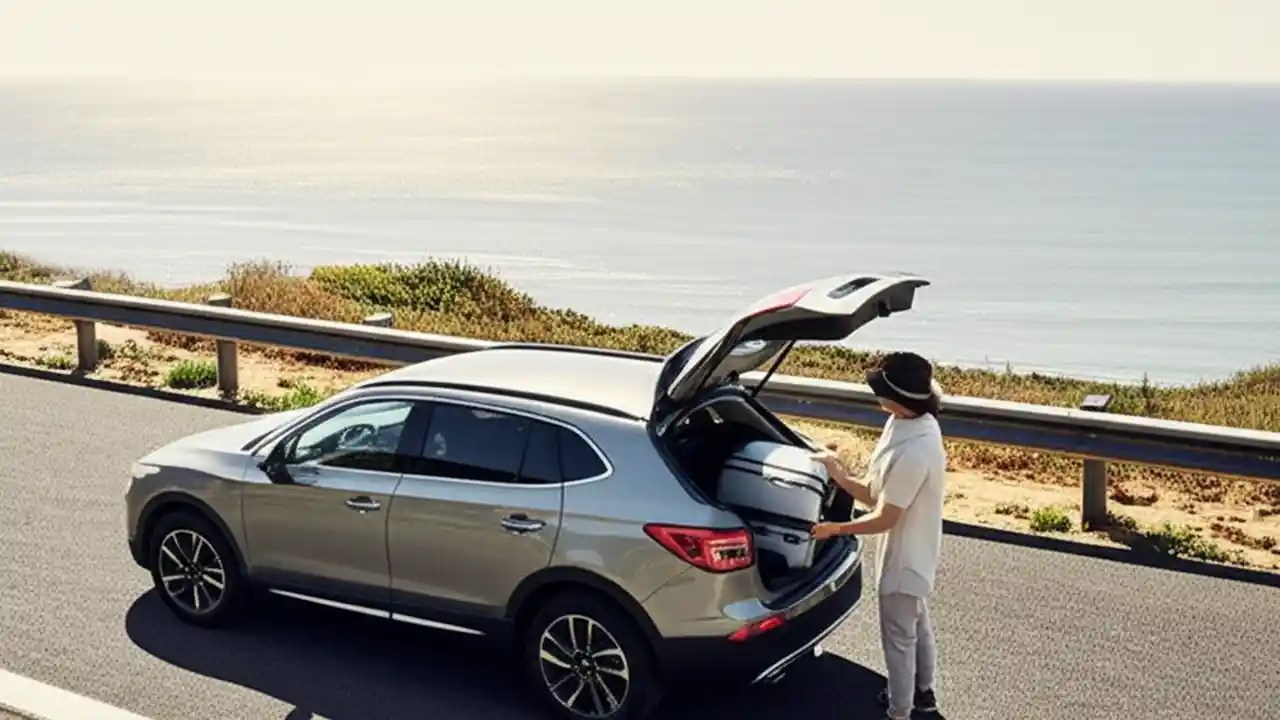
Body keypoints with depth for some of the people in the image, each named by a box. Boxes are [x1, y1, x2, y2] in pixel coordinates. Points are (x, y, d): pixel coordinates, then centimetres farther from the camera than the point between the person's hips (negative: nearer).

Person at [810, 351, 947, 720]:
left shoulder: (911, 452, -35)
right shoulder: (917, 426, -5)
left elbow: (885, 518, -25)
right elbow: (881, 495, 2)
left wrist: (835, 528, -13)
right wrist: (841, 478, -5)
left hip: (903, 557, -10)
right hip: (916, 550, 10)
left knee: (898, 638, 9)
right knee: (917, 625, 27)